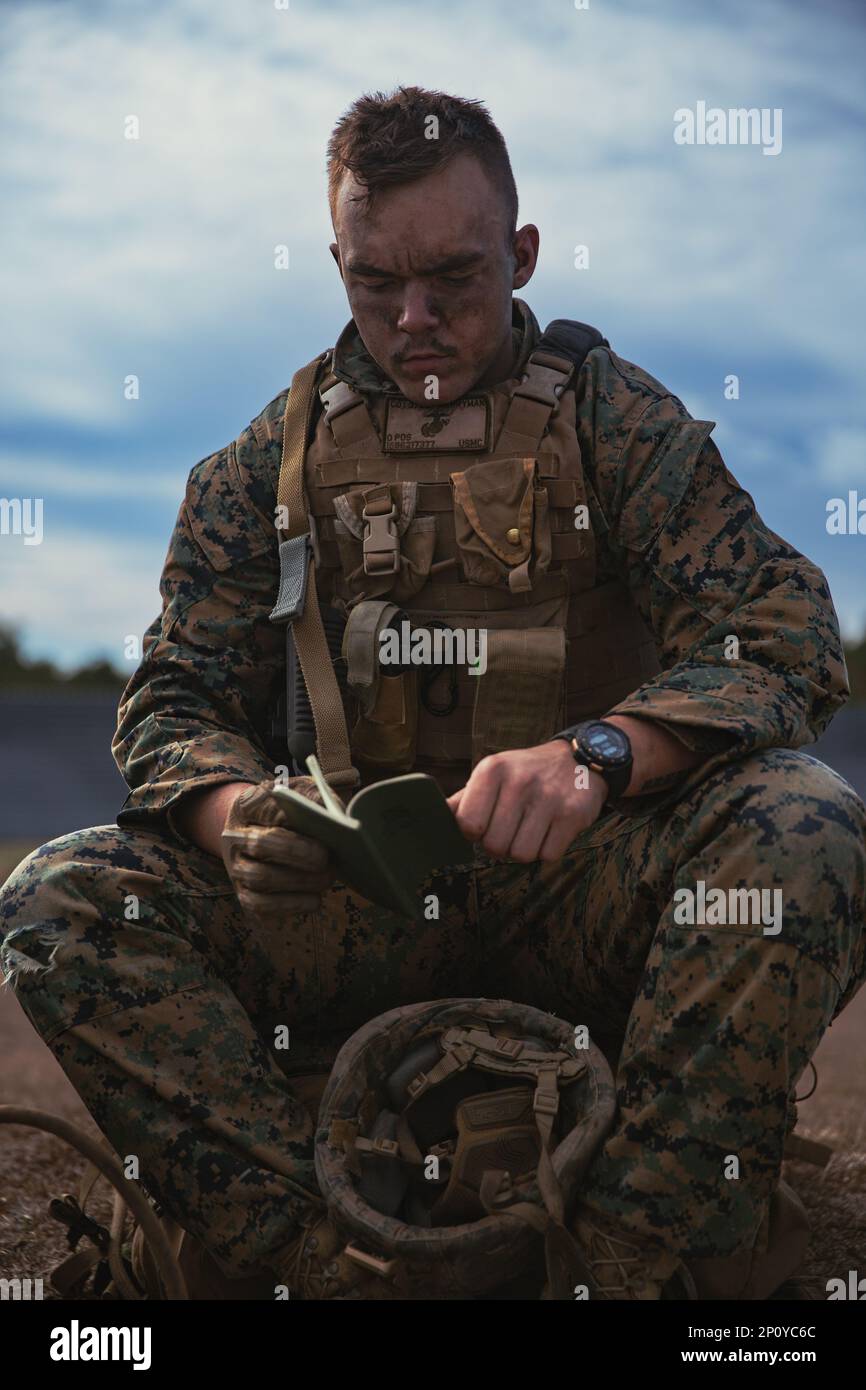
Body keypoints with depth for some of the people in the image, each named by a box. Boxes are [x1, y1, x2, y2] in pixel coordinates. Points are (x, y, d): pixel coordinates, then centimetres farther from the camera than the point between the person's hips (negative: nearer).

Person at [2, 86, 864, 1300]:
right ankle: (329, 1264, -29)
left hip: (578, 885, -1)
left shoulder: (615, 415, 6)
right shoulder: (269, 459, 12)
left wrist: (597, 755, -28)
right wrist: (236, 812, -19)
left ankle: (631, 1264, -29)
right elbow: (174, 700, 8)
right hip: (349, 893, 2)